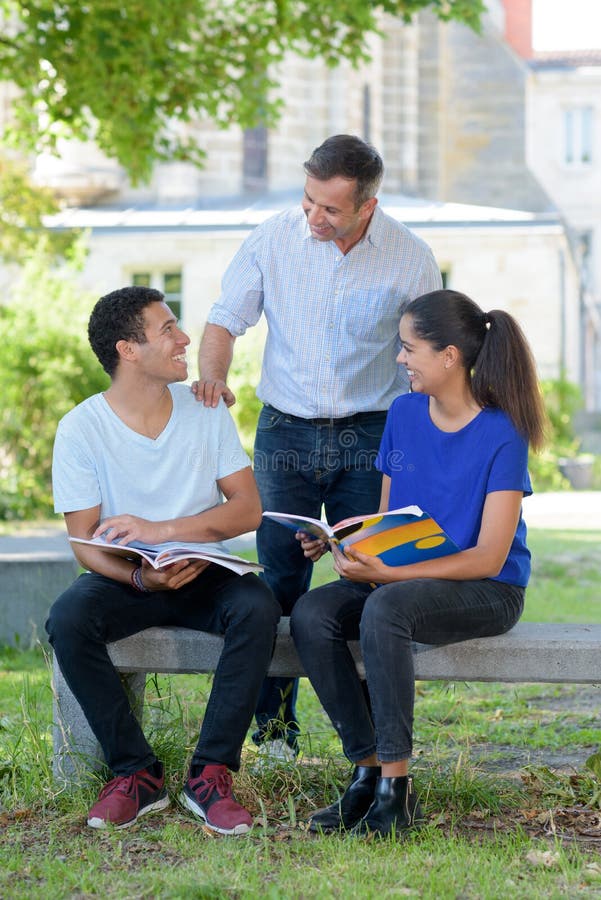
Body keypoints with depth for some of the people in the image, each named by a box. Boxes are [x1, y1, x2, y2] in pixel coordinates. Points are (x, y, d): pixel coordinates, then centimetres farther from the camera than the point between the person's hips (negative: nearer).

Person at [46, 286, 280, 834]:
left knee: (258, 607, -31)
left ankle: (210, 775, -22)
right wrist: (141, 577, -30)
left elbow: (248, 509, -4)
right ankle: (137, 774, -17)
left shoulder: (205, 410, 1)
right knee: (67, 619, -32)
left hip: (204, 576, 1)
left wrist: (162, 530, -19)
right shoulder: (81, 428, -7)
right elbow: (85, 544, -9)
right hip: (126, 581, -1)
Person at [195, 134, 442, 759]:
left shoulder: (410, 260, -4)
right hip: (286, 431, 1)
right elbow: (226, 318, 5)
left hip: (371, 436, 0)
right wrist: (211, 377, -16)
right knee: (280, 579, -1)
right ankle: (274, 725, 11)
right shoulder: (273, 240, -3)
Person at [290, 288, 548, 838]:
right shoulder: (405, 414, 6)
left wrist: (388, 574, -25)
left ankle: (396, 787, -28)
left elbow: (488, 558, -16)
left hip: (489, 592, -6)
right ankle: (368, 770, -17)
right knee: (310, 614, -22)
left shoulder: (501, 434, -13)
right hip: (403, 579, 6)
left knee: (384, 609, -36)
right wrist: (336, 541, -7)